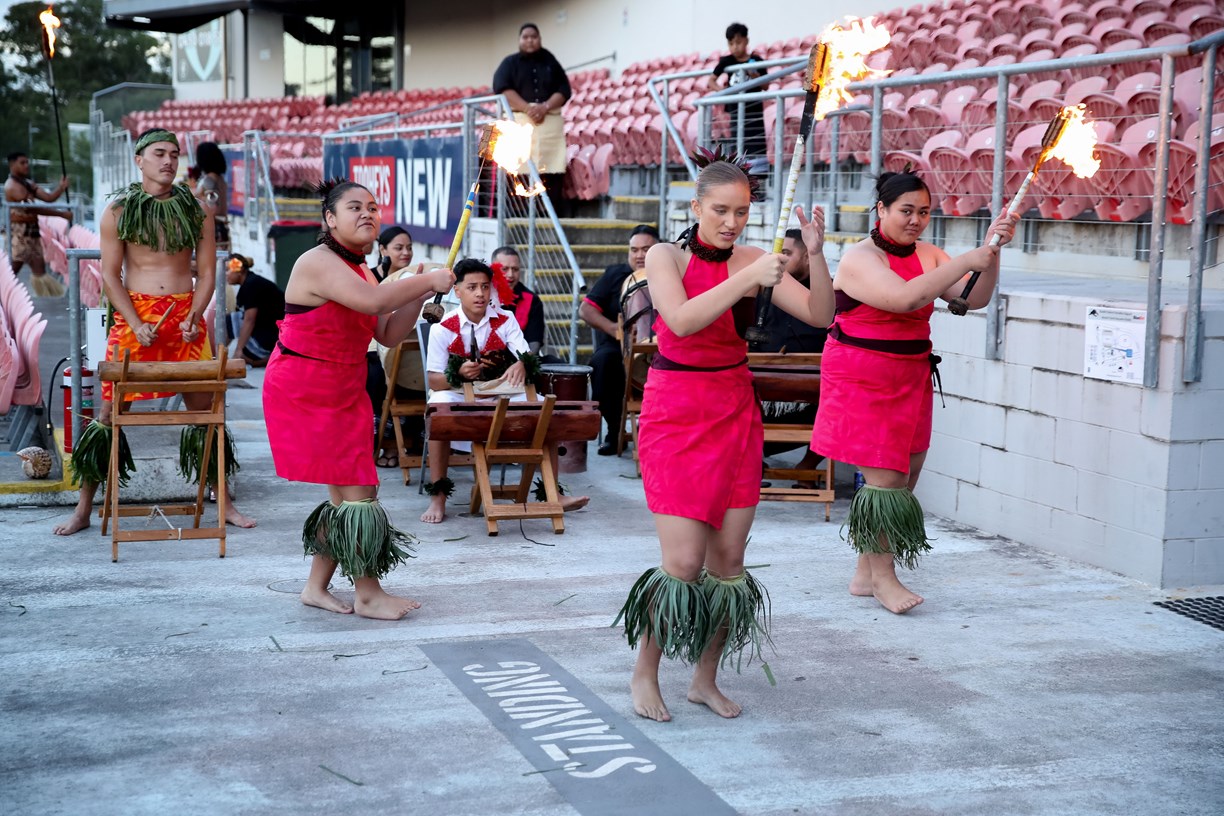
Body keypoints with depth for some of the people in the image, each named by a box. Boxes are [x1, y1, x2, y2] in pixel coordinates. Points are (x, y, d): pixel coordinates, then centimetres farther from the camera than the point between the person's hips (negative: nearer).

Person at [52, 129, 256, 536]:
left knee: (203, 408, 4)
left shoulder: (197, 210, 7)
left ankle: (222, 501, 15)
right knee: (108, 410, -1)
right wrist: (137, 325, -12)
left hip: (186, 314, 1)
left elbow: (207, 272, 8)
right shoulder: (118, 211, 3)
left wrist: (193, 318, -8)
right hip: (133, 315, -1)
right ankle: (83, 509, 8)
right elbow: (110, 275, 0)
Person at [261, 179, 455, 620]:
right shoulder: (318, 262, -17)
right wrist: (427, 281, -21)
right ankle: (367, 594, 0)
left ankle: (317, 587, 21)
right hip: (304, 394, -10)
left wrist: (419, 295, -3)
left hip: (343, 394, 10)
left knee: (344, 492, 10)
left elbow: (389, 334, 11)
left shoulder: (359, 269, 14)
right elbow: (373, 301, -32)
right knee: (357, 490, -9)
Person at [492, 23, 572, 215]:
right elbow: (502, 88, -3)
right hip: (519, 121, -2)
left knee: (553, 176, -7)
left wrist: (545, 107, -10)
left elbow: (564, 90, 9)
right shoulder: (510, 63, 12)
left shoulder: (550, 62, 18)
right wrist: (528, 108, -15)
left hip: (550, 122, 2)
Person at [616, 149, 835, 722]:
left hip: (735, 414, 4)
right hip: (675, 415, -4)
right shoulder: (666, 257, -6)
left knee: (729, 558, 5)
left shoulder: (750, 261, 3)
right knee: (684, 562, -9)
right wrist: (747, 280, -32)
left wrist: (815, 255, -18)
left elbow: (821, 315, -3)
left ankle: (705, 679, 20)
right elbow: (682, 319, -26)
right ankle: (645, 672, 12)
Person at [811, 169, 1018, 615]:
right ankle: (883, 577, 3)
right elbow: (905, 298, -28)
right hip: (862, 381, -7)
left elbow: (974, 298, 2)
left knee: (904, 480, 7)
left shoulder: (929, 256, 9)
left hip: (910, 379, 7)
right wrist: (966, 261, -25)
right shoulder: (859, 259, -12)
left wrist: (991, 251, -12)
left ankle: (865, 574, 19)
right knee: (885, 478, -9)